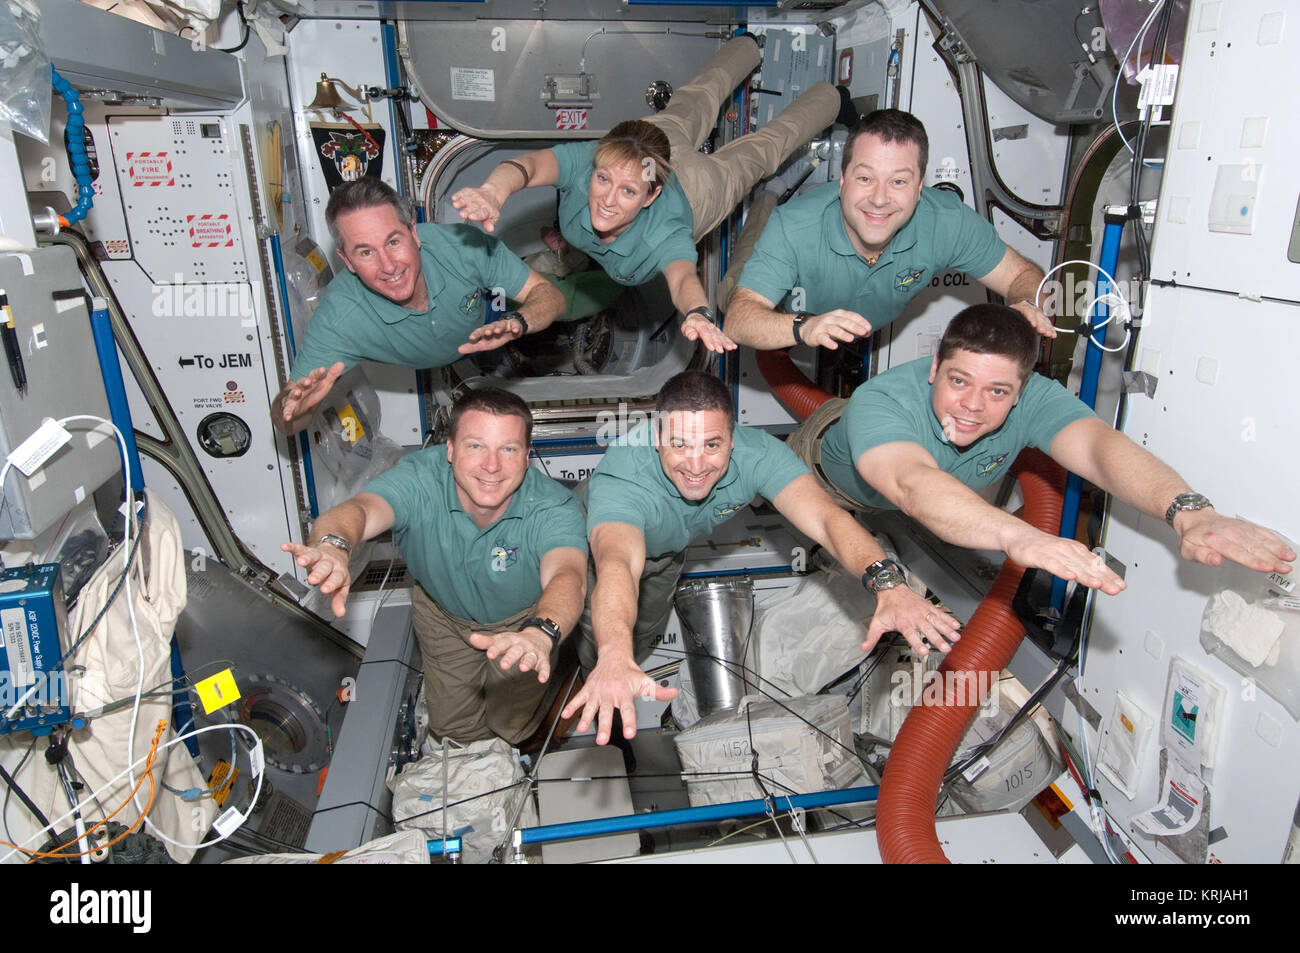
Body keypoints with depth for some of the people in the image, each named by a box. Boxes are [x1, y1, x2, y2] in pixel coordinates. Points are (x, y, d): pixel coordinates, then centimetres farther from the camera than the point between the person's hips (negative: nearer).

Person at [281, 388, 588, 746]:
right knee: (453, 725, 12)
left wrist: (540, 635, -78)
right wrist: (333, 546, -78)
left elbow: (567, 576, -55)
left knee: (513, 724, 6)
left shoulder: (552, 506, -37)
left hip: (523, 617, -1)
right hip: (442, 612, 2)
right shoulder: (420, 478, -34)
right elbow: (360, 509, -53)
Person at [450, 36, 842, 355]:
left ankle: (825, 98, 55)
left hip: (697, 185, -3)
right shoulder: (581, 163, -45)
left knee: (766, 145, 26)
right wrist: (493, 193, -83)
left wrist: (699, 315, -90)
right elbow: (528, 164, -62)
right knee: (696, 102, 35)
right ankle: (745, 50, 65)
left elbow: (683, 278, -69)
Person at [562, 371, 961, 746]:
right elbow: (618, 564, -65)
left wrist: (888, 583, -69)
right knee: (598, 656, -8)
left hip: (686, 545, 3)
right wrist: (614, 658, -85)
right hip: (624, 541, -2)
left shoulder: (755, 453, -37)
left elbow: (826, 518, -49)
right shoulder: (620, 480, -46)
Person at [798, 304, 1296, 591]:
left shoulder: (1031, 399, -34)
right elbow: (914, 484, -66)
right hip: (846, 495, -3)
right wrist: (1020, 537, -83)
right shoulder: (880, 401, -46)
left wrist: (1190, 512, -73)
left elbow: (1099, 445, -53)